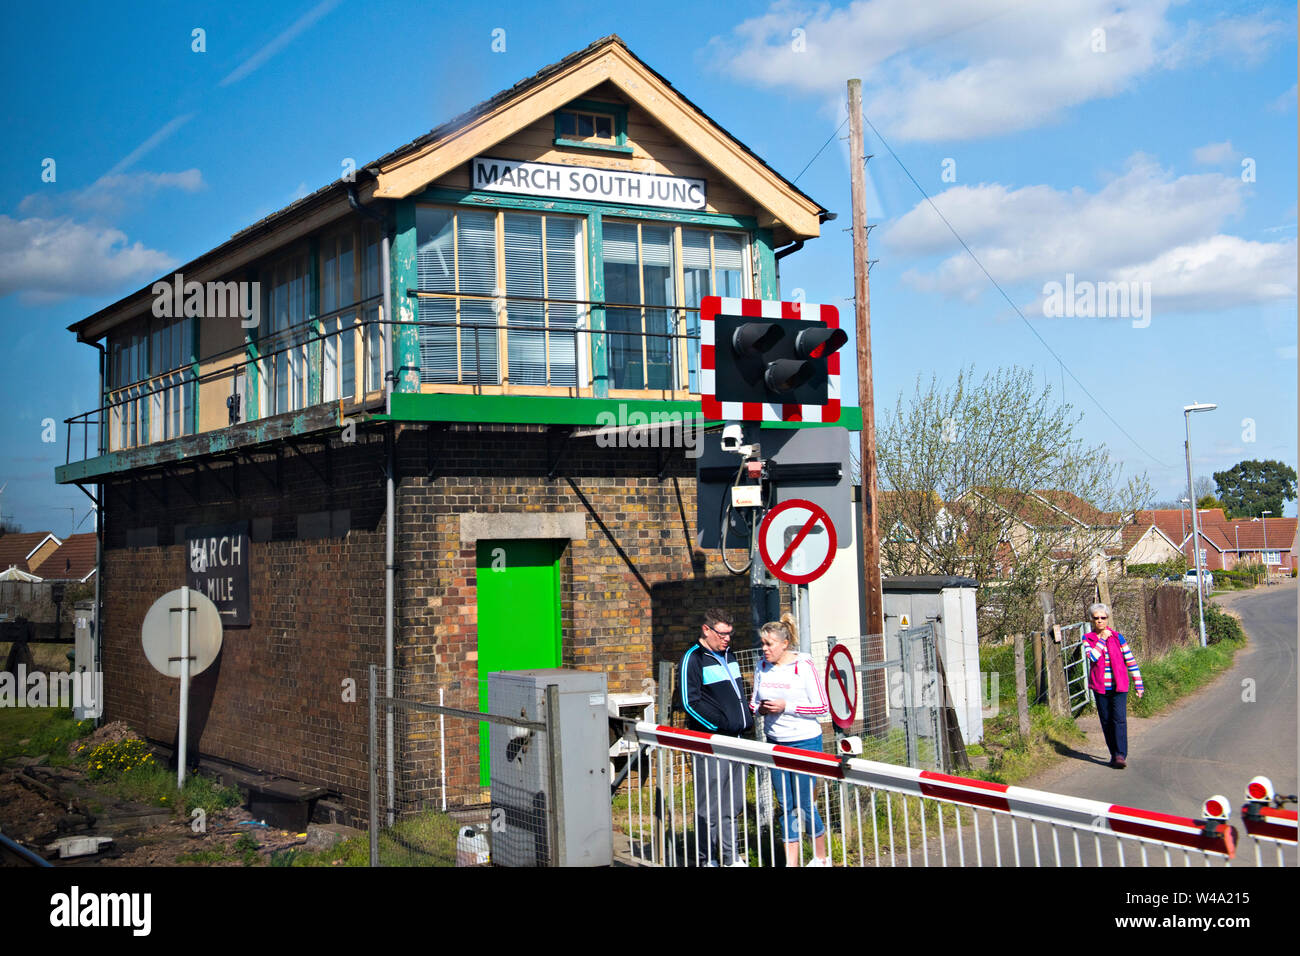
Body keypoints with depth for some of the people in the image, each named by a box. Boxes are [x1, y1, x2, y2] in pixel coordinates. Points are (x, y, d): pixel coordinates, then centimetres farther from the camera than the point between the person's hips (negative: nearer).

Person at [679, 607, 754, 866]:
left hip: (736, 738, 8)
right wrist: (720, 724, -18)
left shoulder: (728, 655, 16)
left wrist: (747, 719, 13)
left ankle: (729, 857, 22)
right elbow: (690, 702, -15)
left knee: (732, 804, 13)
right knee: (710, 806, -3)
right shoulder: (693, 659, -8)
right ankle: (706, 859, 6)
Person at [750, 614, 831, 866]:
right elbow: (754, 702, 16)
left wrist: (787, 706, -19)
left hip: (805, 742, -5)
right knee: (786, 805, 9)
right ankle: (791, 862, 17)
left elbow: (822, 706, -11)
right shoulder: (762, 667, 4)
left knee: (806, 805, 1)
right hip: (775, 742, 5)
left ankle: (822, 857, 21)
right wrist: (761, 708, -8)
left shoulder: (804, 666, -11)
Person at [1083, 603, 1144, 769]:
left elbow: (1130, 661, 3)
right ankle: (1114, 755, 16)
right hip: (1100, 687, 2)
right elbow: (1092, 656, -15)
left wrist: (1138, 684, 3)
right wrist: (1102, 639, -13)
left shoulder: (1117, 637, 0)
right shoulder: (1087, 638, 3)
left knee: (1119, 719, -14)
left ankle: (1121, 755, -15)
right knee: (1106, 721, 5)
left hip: (1119, 686, -2)